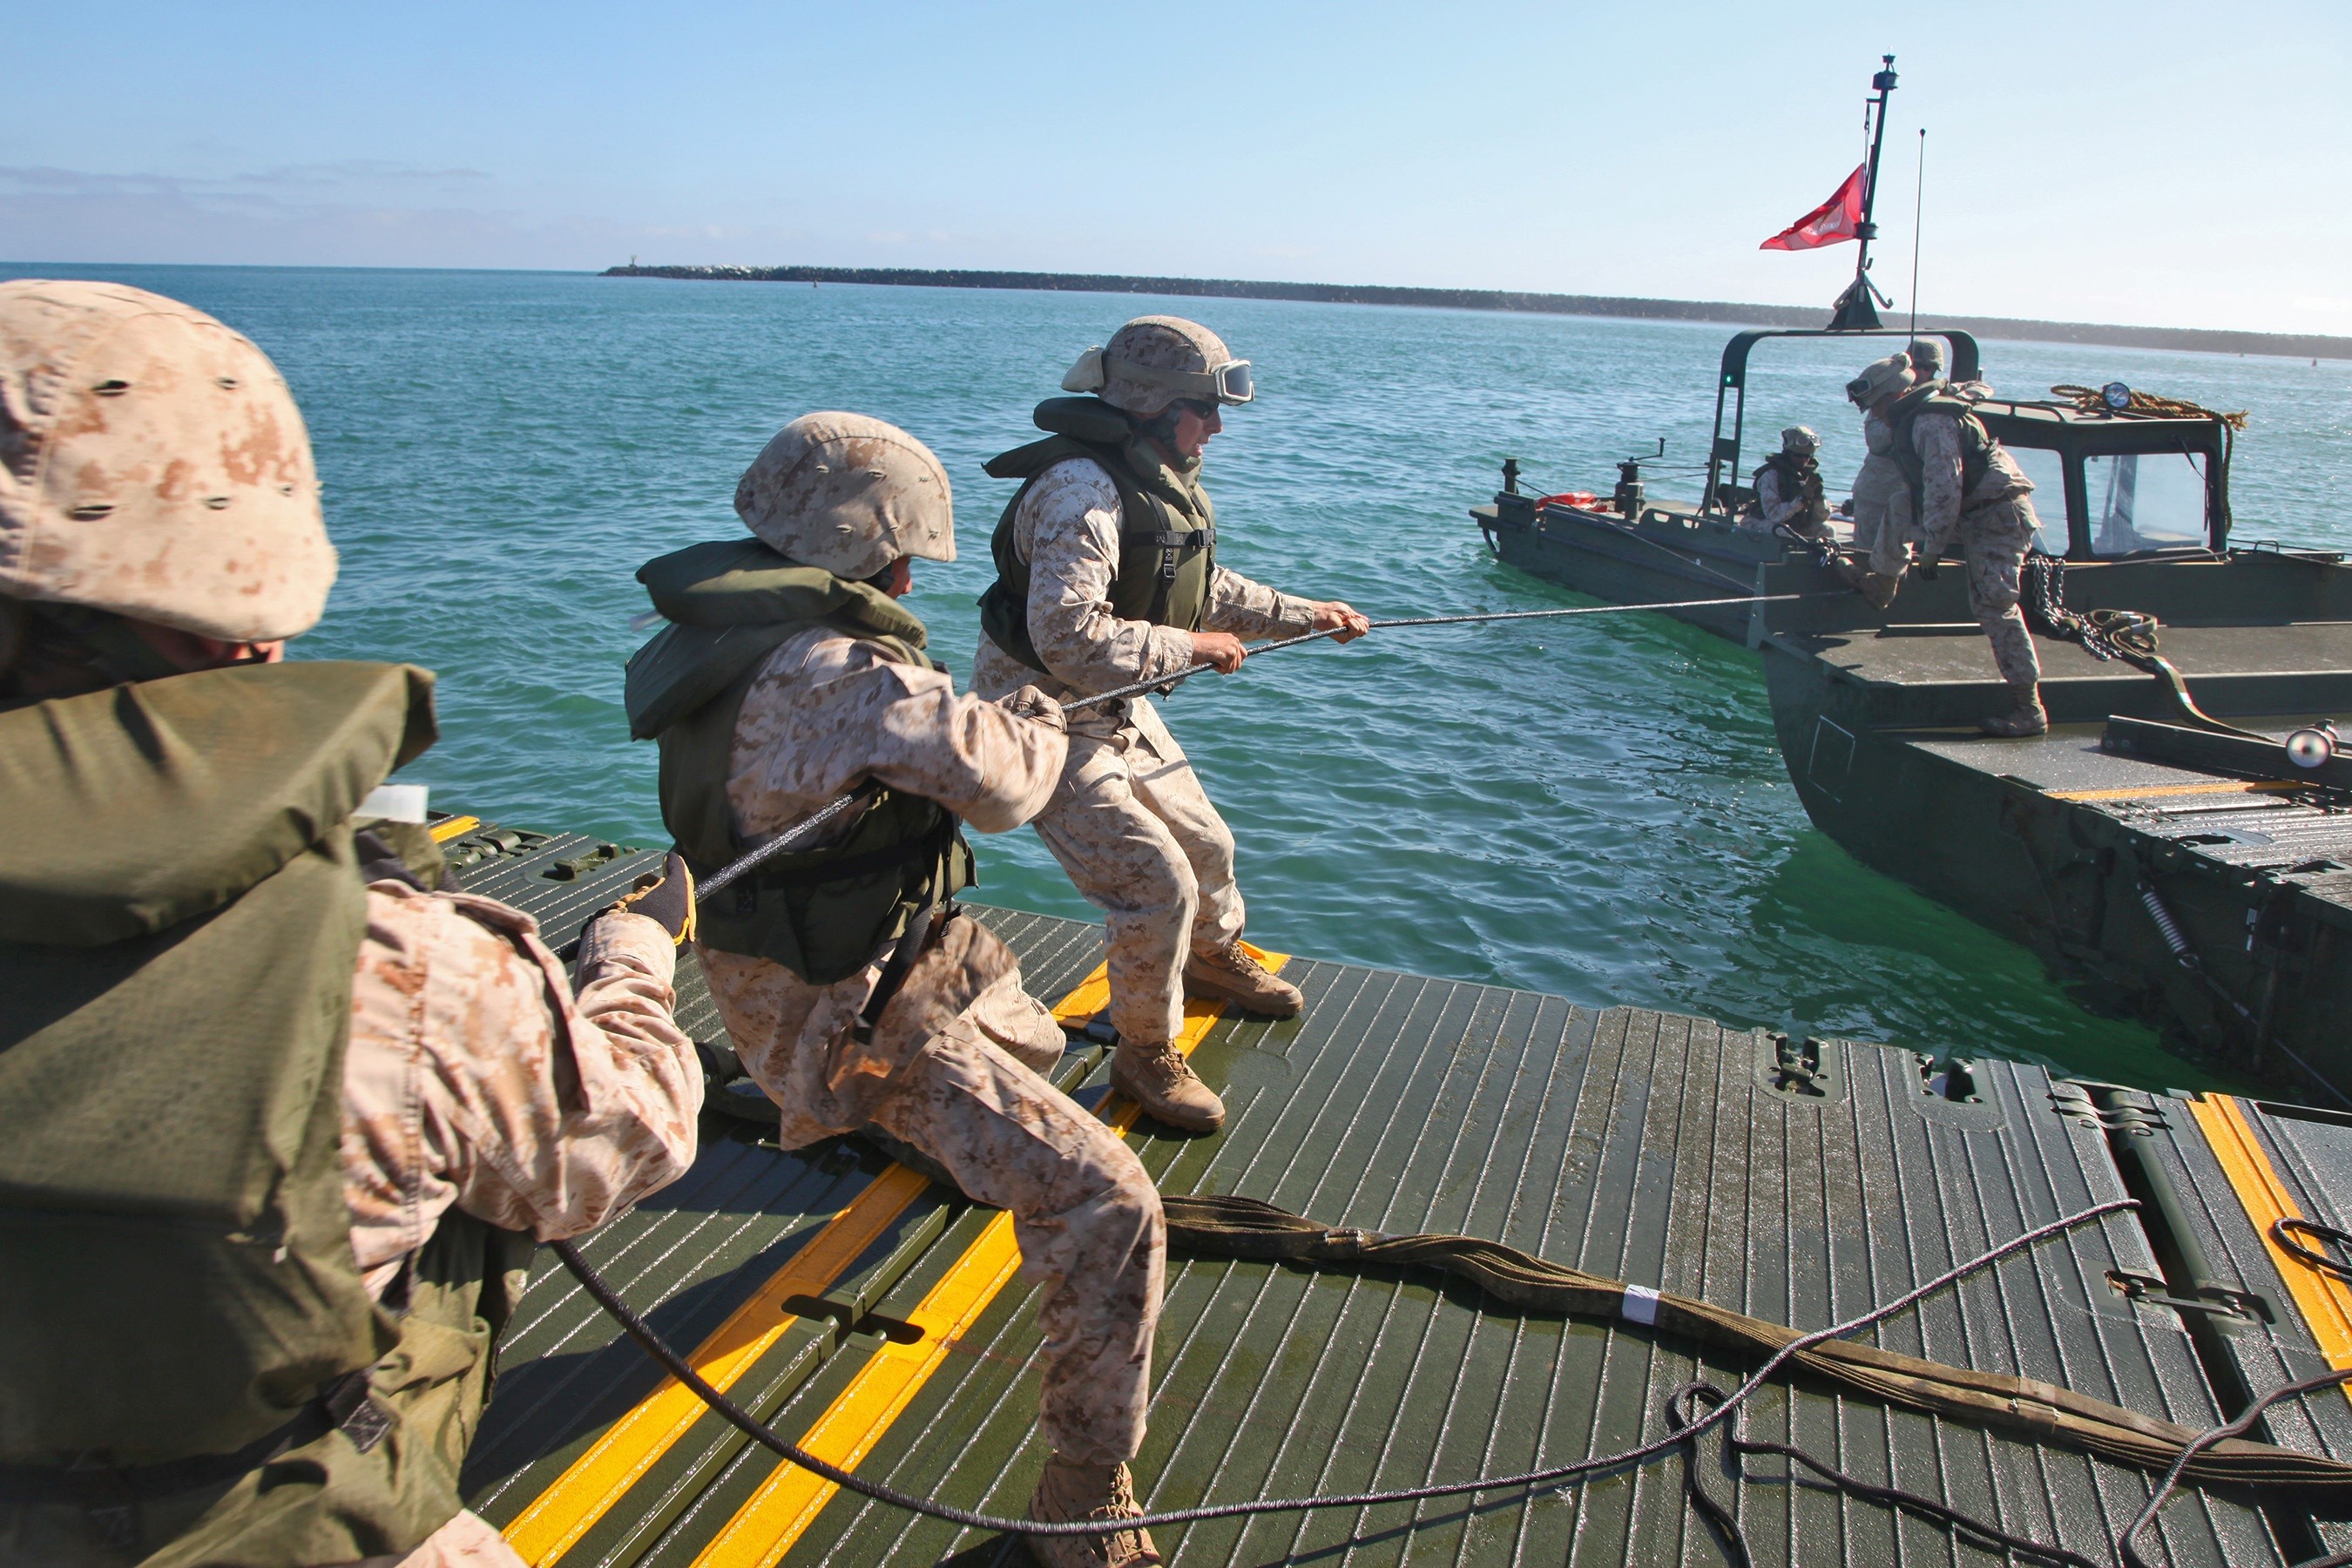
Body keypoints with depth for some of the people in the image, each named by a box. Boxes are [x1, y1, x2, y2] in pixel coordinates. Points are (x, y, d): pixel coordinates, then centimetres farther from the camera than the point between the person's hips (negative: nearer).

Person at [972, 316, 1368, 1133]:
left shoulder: (1163, 479, 5)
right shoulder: (1082, 490, -28)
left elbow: (1203, 586, 20)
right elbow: (1069, 637, -36)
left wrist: (1302, 615, 17)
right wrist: (1190, 647, -25)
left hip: (1118, 709, 10)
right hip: (1043, 720, -9)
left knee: (1205, 843, 21)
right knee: (1157, 883, -13)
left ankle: (1215, 957, 51)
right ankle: (1146, 1056, 8)